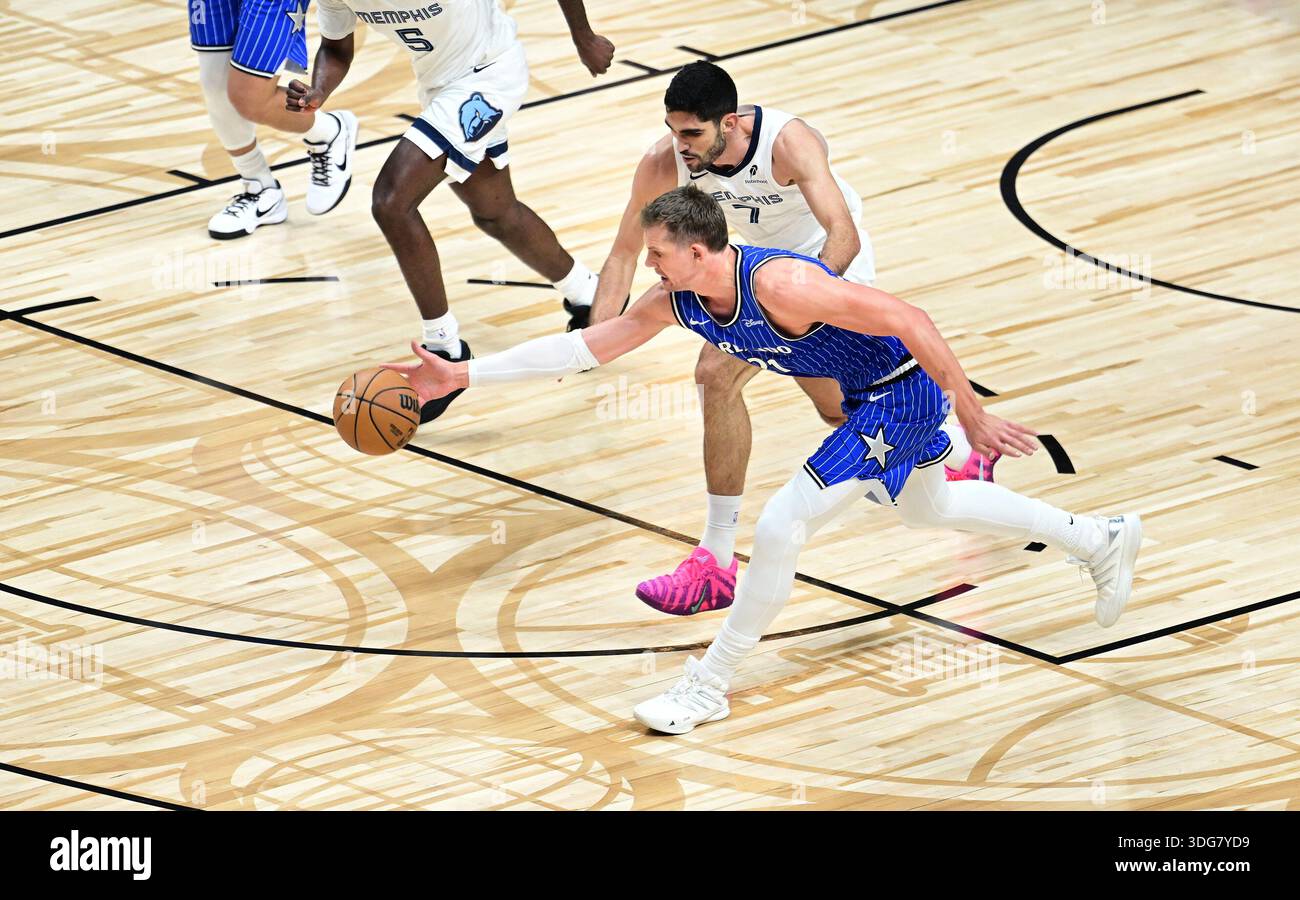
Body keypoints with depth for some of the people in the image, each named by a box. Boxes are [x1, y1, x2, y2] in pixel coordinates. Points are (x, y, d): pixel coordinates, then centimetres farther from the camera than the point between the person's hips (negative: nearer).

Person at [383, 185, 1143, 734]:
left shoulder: (779, 284, -34)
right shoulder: (676, 302, -10)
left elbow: (908, 321, -31)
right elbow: (585, 345, -3)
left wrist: (973, 416, -28)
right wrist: (464, 376, -9)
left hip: (903, 395, -9)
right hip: (869, 397, 9)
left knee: (781, 528, -11)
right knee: (928, 508, 30)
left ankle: (708, 689, 3)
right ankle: (1102, 540, 45)